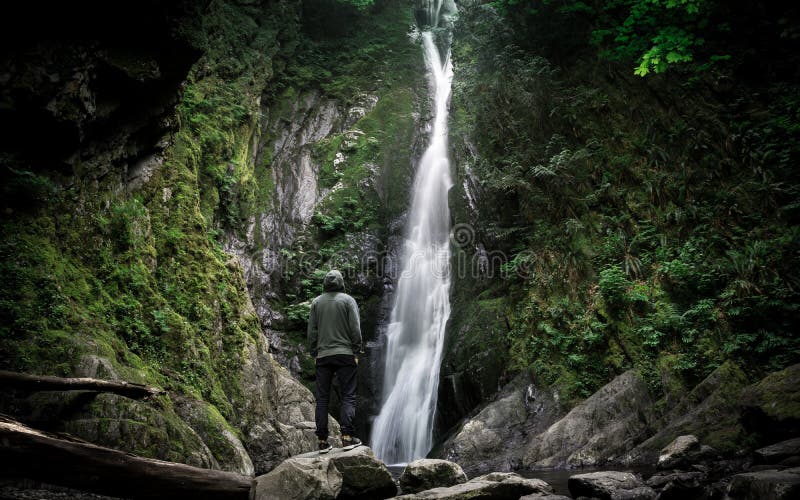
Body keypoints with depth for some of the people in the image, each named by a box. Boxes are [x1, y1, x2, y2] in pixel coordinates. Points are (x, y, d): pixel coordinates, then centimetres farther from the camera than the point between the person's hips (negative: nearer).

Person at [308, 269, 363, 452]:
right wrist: (356, 352, 0)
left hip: (323, 356, 3)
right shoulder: (348, 300, -1)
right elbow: (355, 329, -6)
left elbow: (311, 331, 6)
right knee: (348, 396, 1)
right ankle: (347, 436, -9)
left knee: (322, 398, 6)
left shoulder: (316, 302, 8)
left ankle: (322, 441, 5)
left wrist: (314, 353, 13)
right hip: (345, 354, -3)